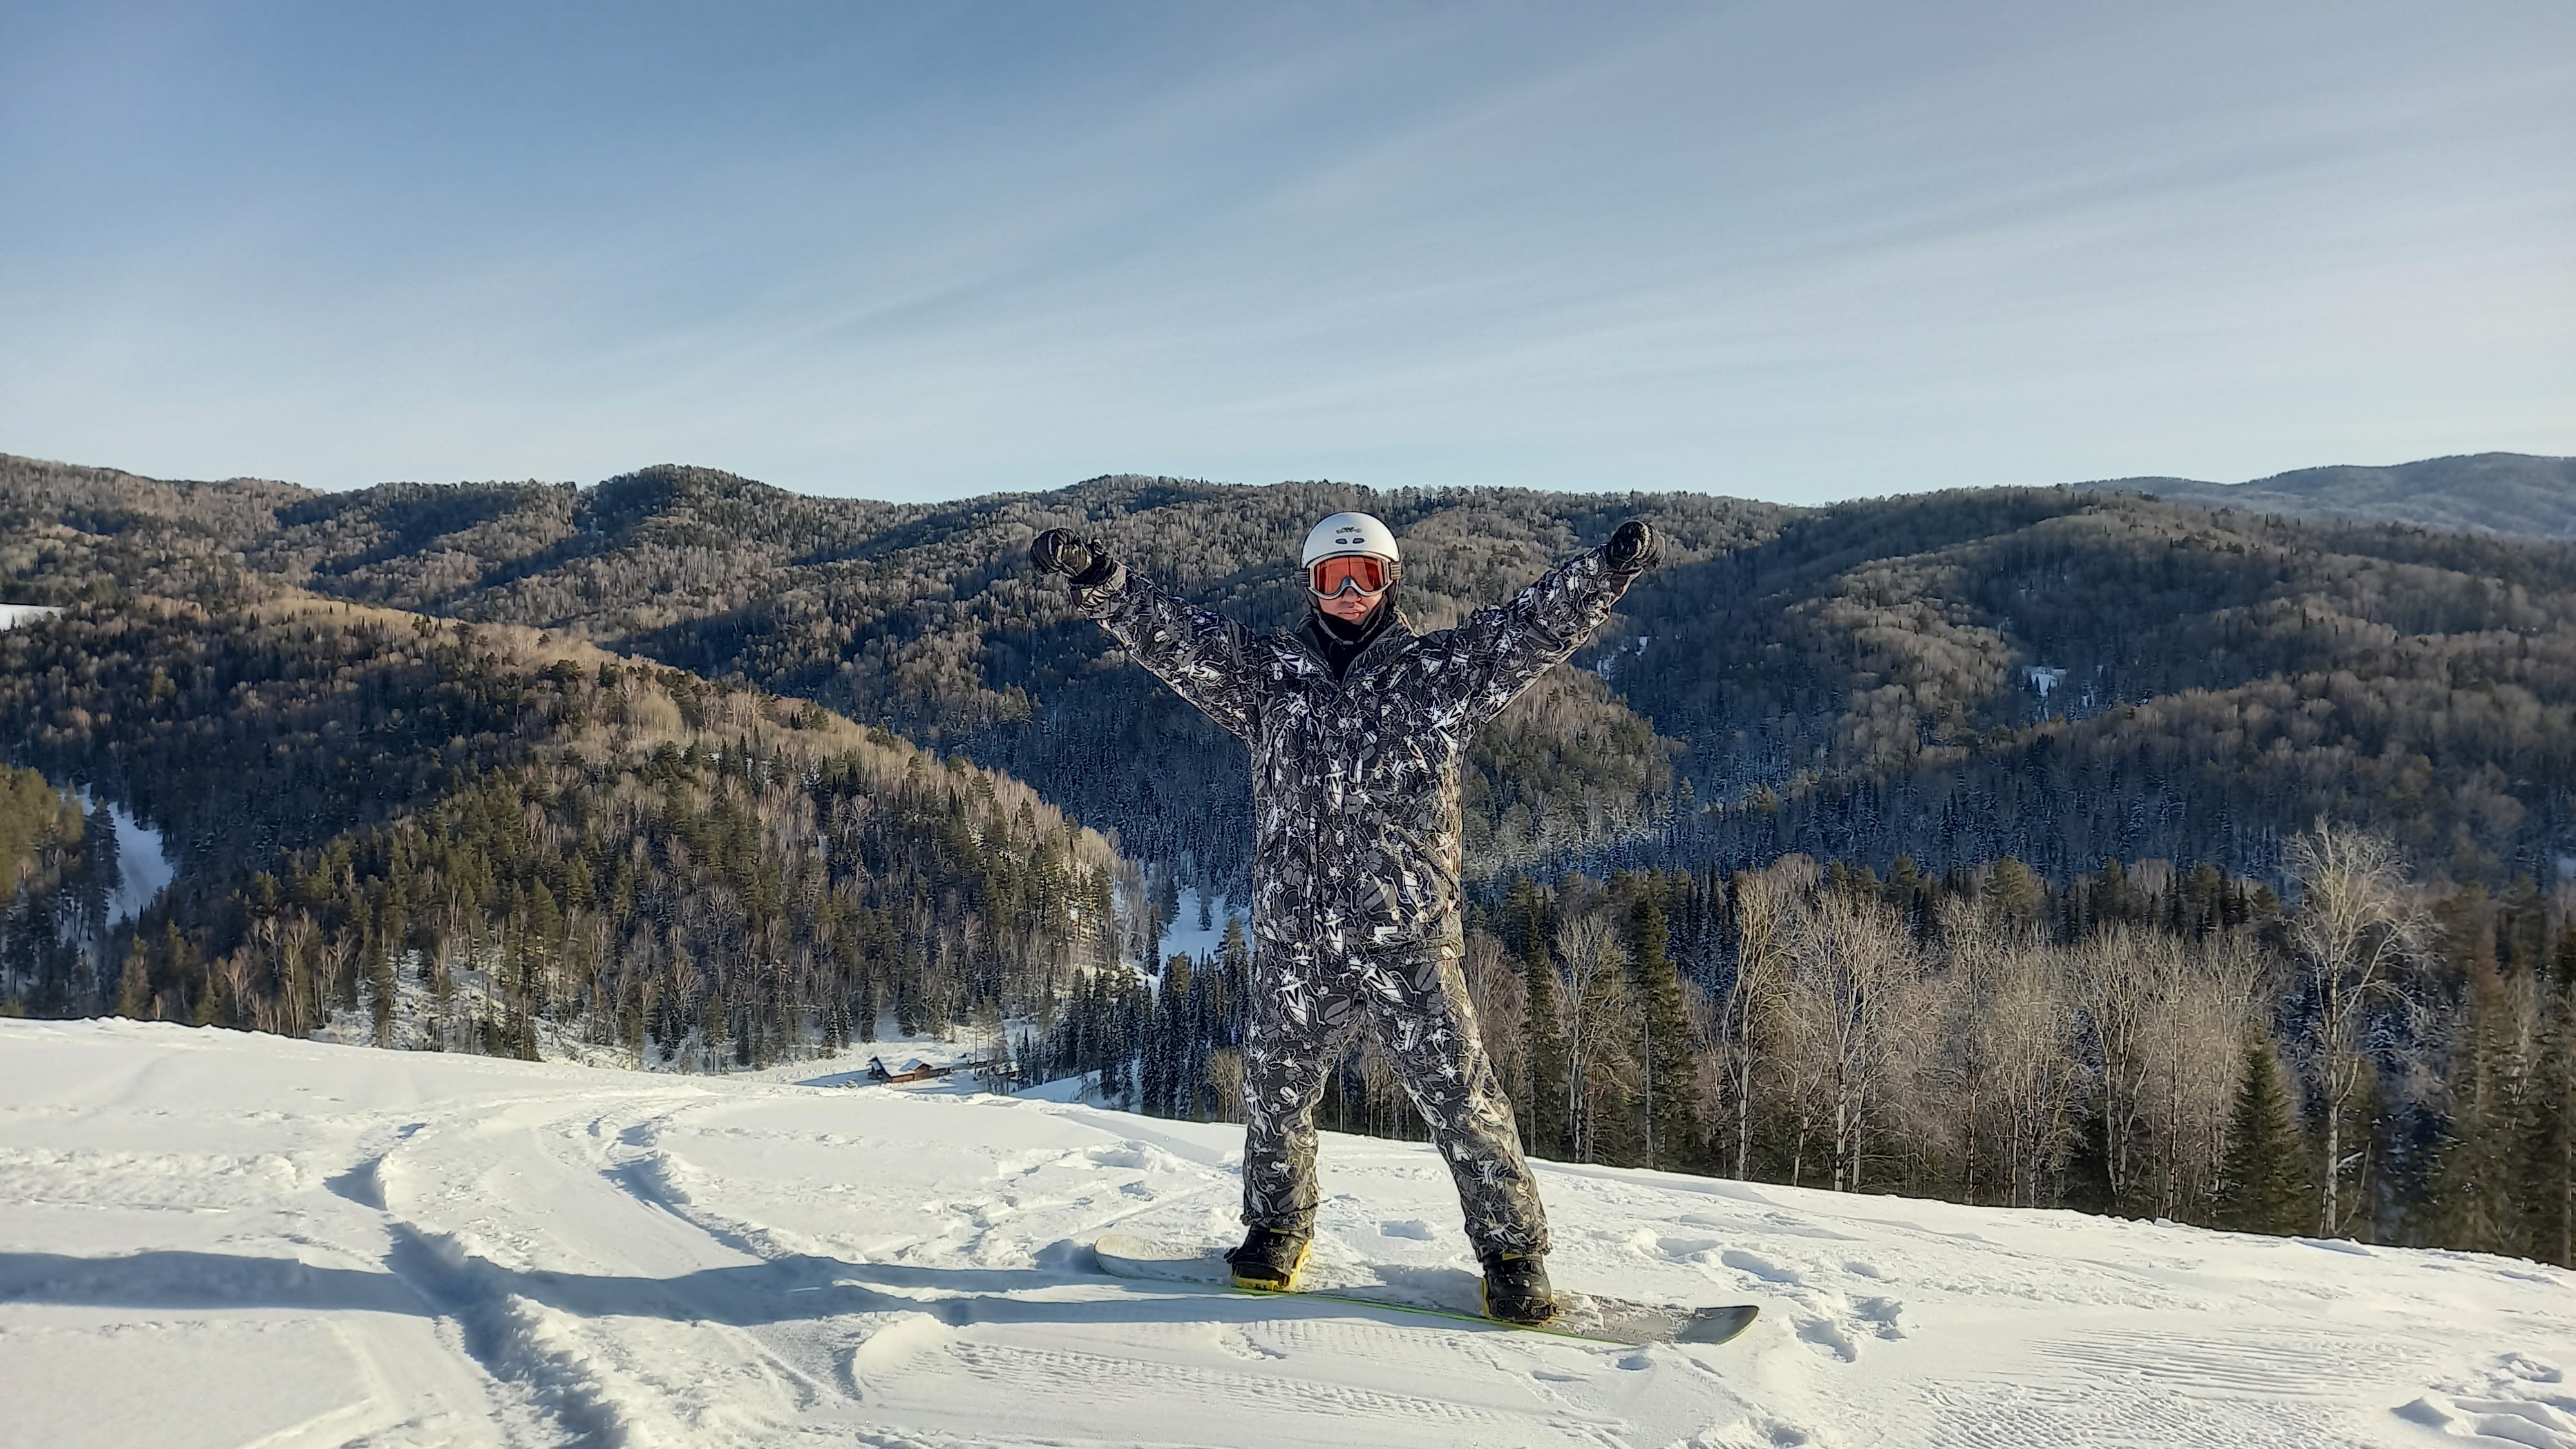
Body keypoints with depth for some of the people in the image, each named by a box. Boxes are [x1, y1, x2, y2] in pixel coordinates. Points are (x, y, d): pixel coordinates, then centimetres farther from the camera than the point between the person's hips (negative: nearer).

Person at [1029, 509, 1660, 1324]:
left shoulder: (1437, 671, 5)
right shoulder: (1267, 673, 9)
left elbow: (1532, 627, -6)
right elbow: (1174, 636, 0)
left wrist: (1609, 569, -21)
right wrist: (1097, 579, -14)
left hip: (1410, 942, -2)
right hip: (1294, 942, 2)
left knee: (1461, 1098, 1)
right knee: (1275, 1091, 15)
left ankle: (1513, 1253, 19)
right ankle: (1276, 1225, 40)